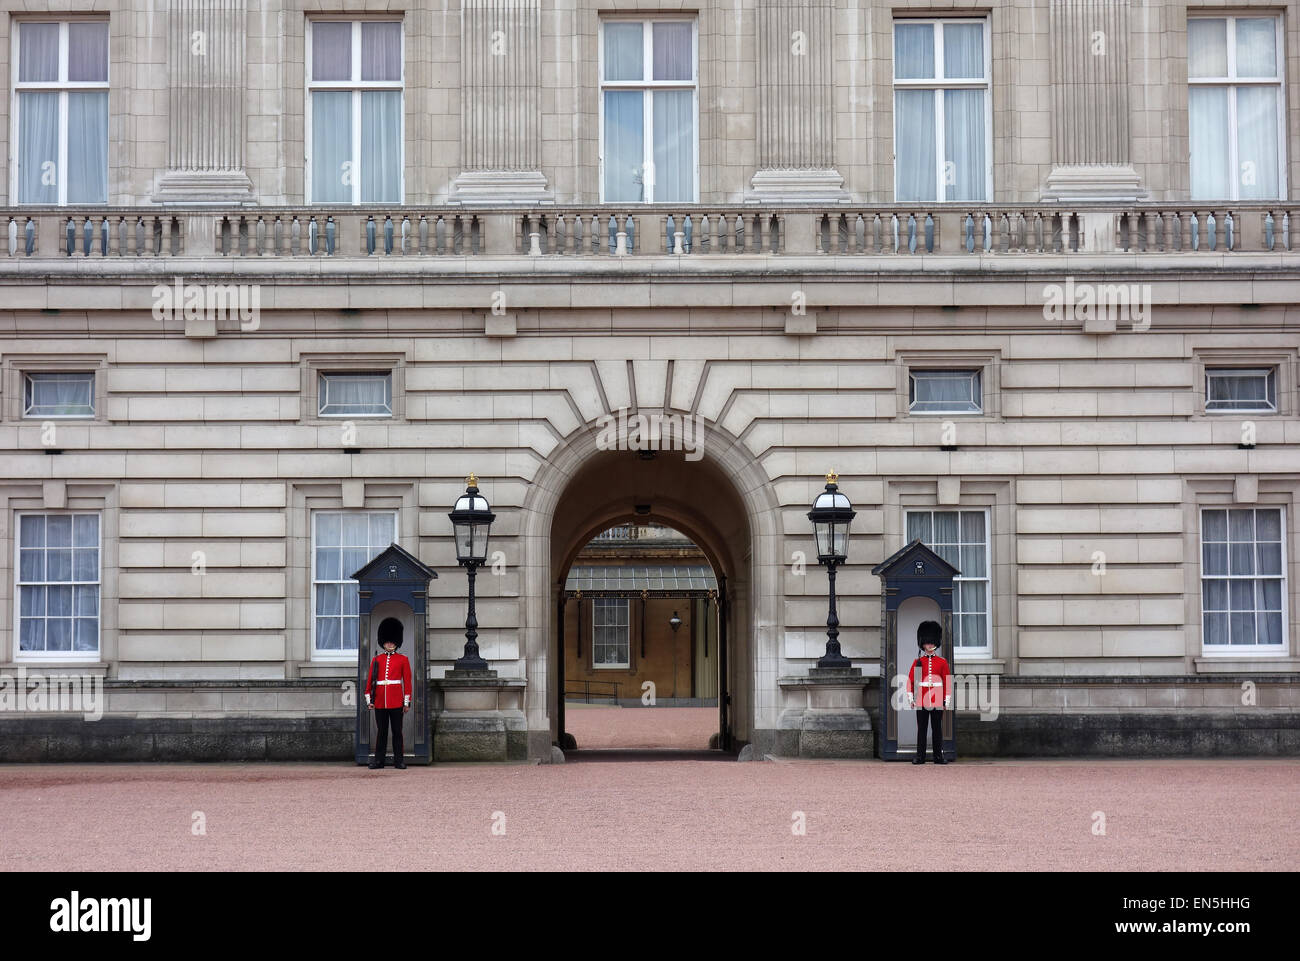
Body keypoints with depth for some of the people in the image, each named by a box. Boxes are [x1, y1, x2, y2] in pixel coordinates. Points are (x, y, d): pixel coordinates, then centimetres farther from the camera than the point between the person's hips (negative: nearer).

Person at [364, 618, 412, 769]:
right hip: (380, 702, 2)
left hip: (396, 702, -2)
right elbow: (370, 681, 10)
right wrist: (369, 700, 4)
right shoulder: (376, 660, 10)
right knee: (381, 731, 6)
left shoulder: (403, 660, 5)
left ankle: (399, 760, 6)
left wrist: (407, 702, -2)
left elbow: (407, 681, 3)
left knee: (397, 731, 1)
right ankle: (379, 760, 9)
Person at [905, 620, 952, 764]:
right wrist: (910, 697, -4)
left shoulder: (942, 662, 6)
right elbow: (910, 680, 4)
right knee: (921, 728, 2)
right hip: (922, 701, 0)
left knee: (937, 728, 4)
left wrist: (947, 700, -1)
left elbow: (947, 682, 5)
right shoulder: (917, 662, 7)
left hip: (937, 701, 0)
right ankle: (920, 756, 5)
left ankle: (939, 756, 8)